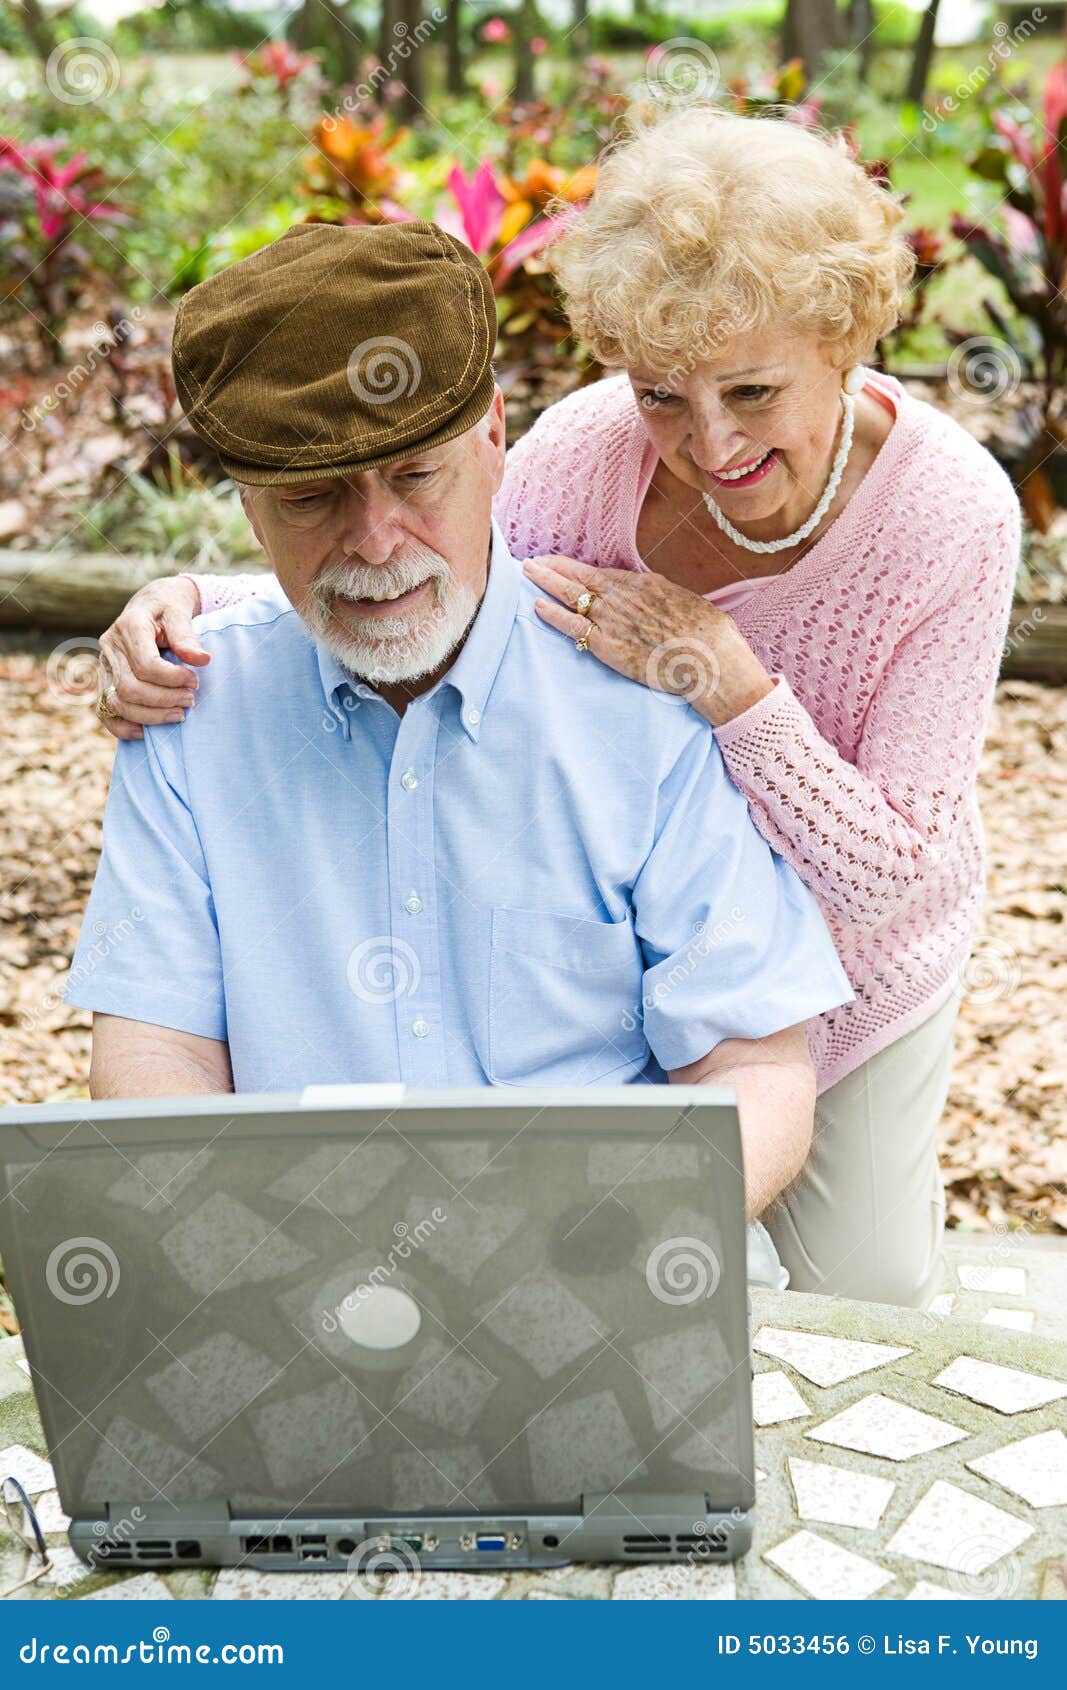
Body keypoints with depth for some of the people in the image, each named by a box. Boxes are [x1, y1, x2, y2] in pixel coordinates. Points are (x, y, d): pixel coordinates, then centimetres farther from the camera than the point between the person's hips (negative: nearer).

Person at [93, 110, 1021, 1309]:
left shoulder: (954, 514, -29)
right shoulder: (585, 453, -26)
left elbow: (887, 875, -28)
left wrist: (730, 679, -42)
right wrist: (200, 604, -30)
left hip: (853, 971, 0)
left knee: (870, 1298, 19)